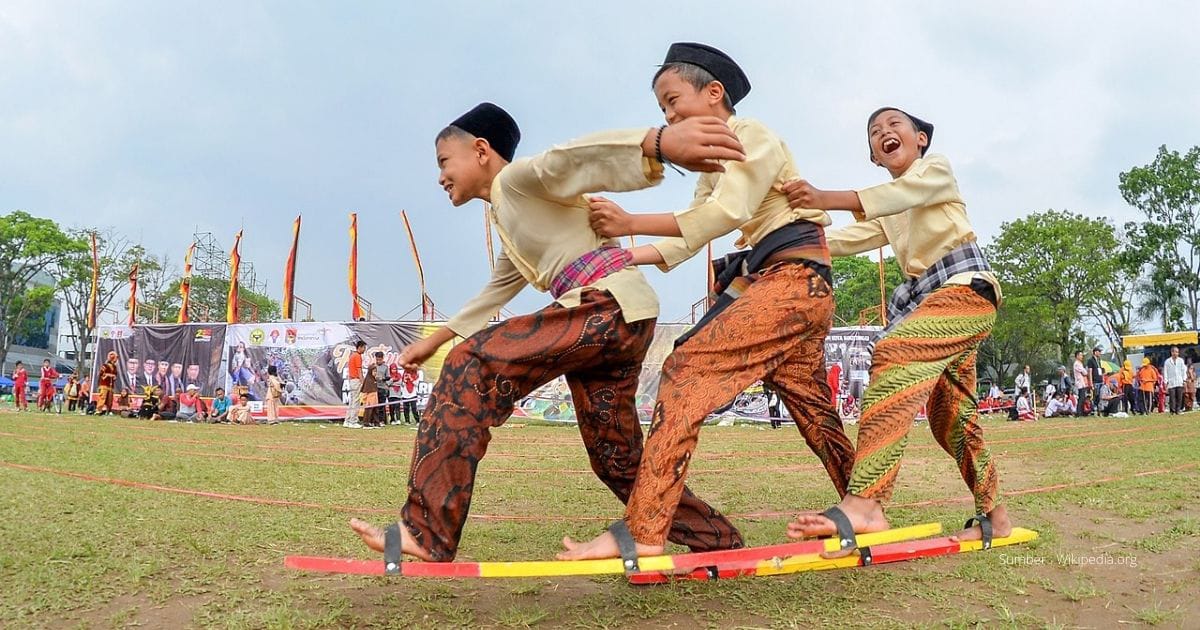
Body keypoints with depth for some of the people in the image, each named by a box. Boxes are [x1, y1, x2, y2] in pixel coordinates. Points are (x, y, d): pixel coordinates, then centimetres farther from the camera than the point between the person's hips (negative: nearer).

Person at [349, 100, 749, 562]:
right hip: (613, 317, 10)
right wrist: (432, 342, 44)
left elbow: (576, 156, -20)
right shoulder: (508, 219, 30)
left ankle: (426, 534, -20)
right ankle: (722, 546, 27)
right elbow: (496, 293, 41)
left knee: (474, 363, -18)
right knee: (616, 457, 15)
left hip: (611, 306, -10)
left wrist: (659, 142, -39)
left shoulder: (519, 176, 1)